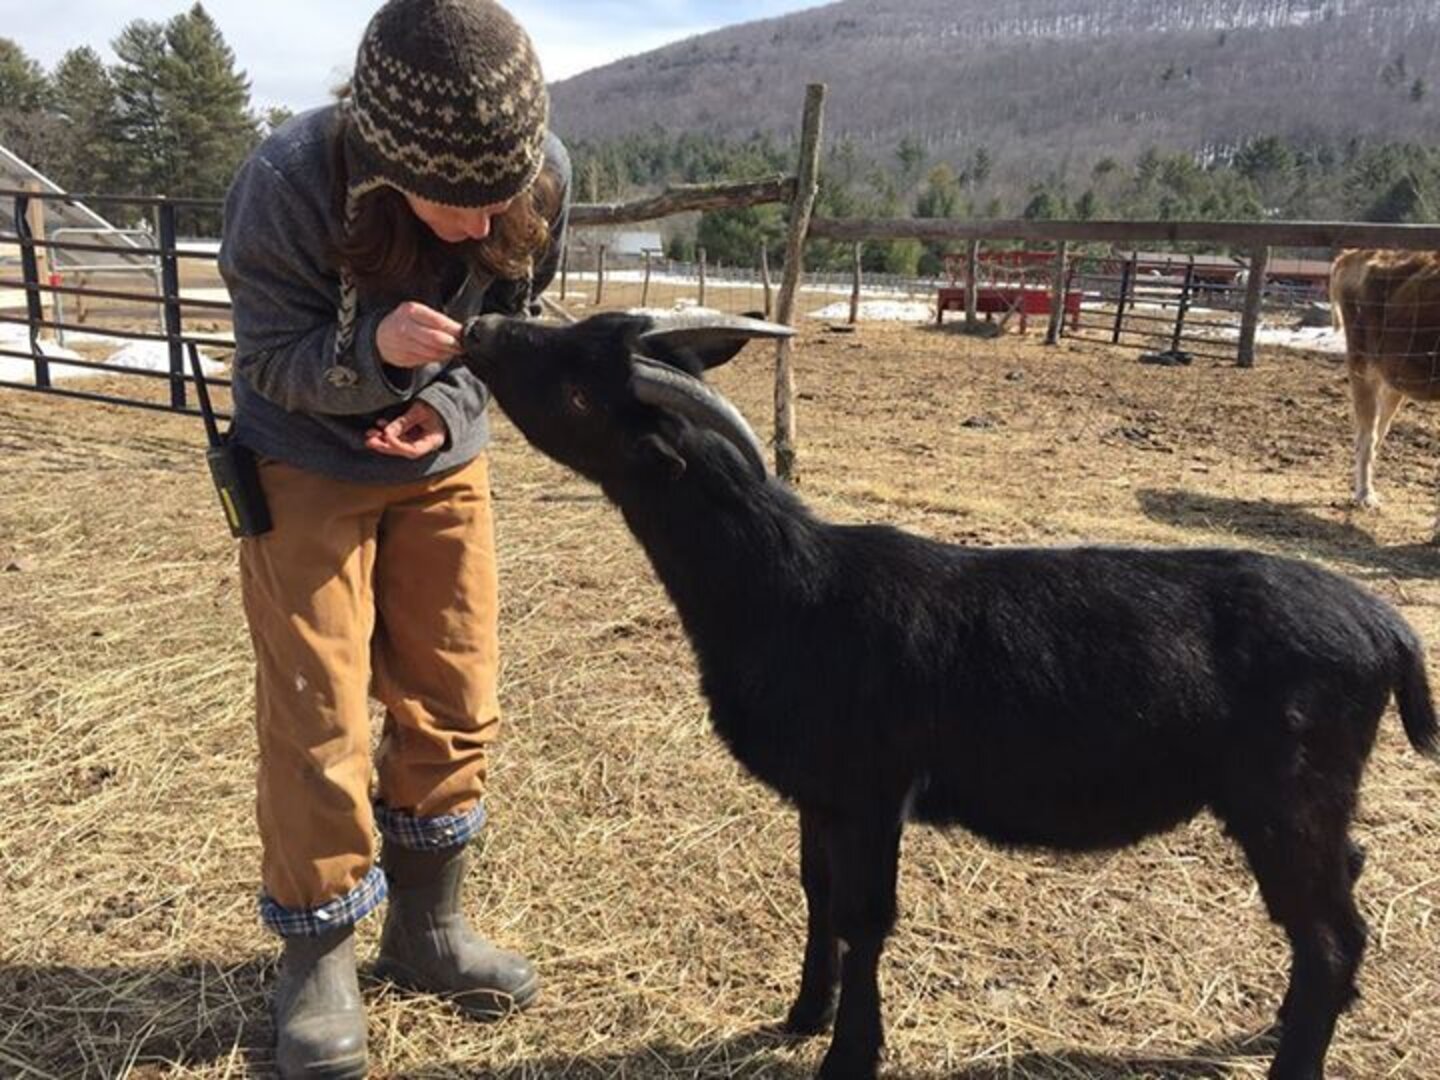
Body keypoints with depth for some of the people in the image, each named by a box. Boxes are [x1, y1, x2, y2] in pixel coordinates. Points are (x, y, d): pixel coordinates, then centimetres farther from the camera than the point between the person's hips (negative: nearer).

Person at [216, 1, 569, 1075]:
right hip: (305, 468, -3)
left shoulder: (544, 181, -19)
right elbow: (270, 359, -18)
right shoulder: (287, 185, -29)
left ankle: (428, 927, 26)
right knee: (318, 719, -3)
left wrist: (446, 407, -22)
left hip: (442, 461, 4)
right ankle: (319, 959, 18)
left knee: (454, 700, 6)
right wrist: (373, 348, -39)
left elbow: (509, 328, -3)